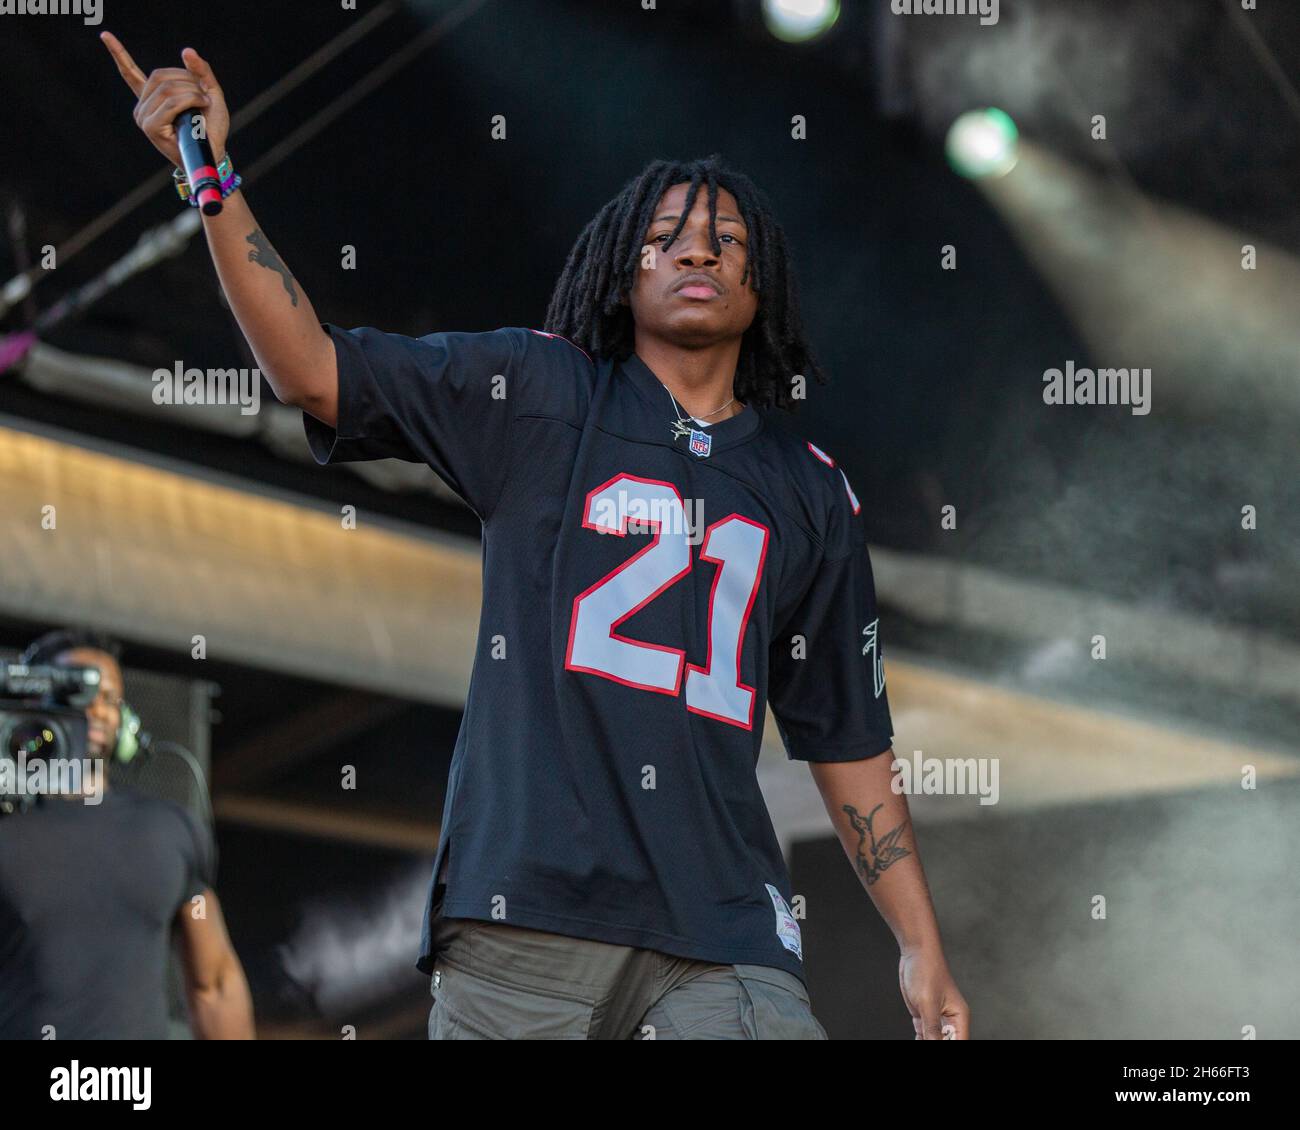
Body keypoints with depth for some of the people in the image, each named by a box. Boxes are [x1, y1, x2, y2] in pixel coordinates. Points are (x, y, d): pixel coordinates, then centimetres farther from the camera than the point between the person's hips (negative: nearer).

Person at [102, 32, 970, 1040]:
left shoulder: (809, 492, 18)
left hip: (723, 935, 2)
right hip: (526, 911, -2)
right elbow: (312, 369, 2)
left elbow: (848, 736, 20)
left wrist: (921, 947, 14)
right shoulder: (538, 394, 11)